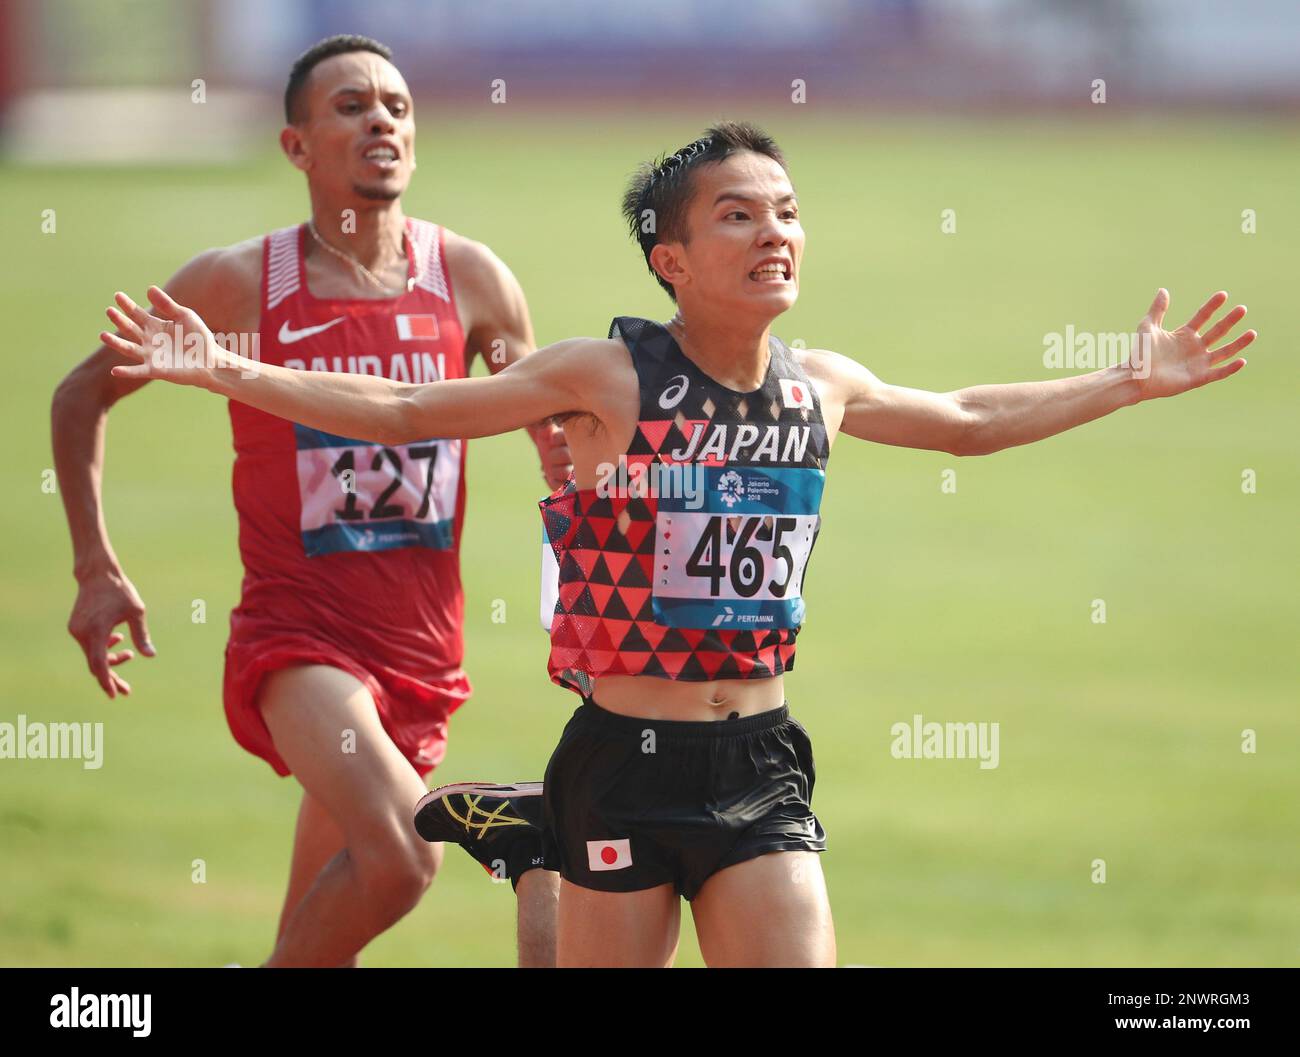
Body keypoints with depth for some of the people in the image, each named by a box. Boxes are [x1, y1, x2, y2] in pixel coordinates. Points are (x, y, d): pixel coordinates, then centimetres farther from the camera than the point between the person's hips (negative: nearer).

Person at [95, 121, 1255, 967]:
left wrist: (1134, 383, 29)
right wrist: (224, 371, -13)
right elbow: (402, 410, -5)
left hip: (761, 766, 4)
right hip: (627, 765, -4)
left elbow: (967, 420, 26)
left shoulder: (821, 387, 6)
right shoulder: (609, 376, -8)